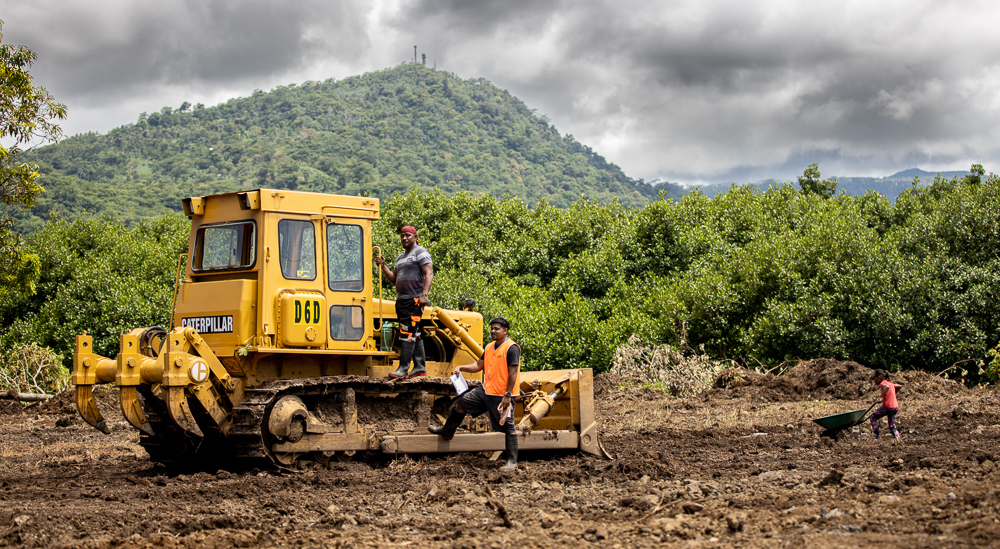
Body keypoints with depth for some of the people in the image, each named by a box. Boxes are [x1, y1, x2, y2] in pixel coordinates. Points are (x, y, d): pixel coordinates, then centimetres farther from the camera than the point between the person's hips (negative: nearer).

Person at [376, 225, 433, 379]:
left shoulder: (420, 252, -4)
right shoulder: (401, 257, 23)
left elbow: (429, 274, -14)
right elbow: (394, 279, 25)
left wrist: (424, 294, -25)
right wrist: (383, 266, 10)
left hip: (414, 300, -9)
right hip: (401, 300, 9)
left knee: (408, 334, -14)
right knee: (415, 334, 10)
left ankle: (403, 369, -19)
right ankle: (420, 367, 13)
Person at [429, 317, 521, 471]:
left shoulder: (512, 348, -15)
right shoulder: (489, 347, 12)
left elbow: (513, 373, -18)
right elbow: (479, 365, 17)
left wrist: (507, 395, -21)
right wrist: (461, 367, 2)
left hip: (502, 395, -9)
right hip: (486, 390, 9)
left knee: (508, 427, -2)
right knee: (462, 403, 13)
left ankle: (512, 462, 3)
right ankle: (447, 431, 32)